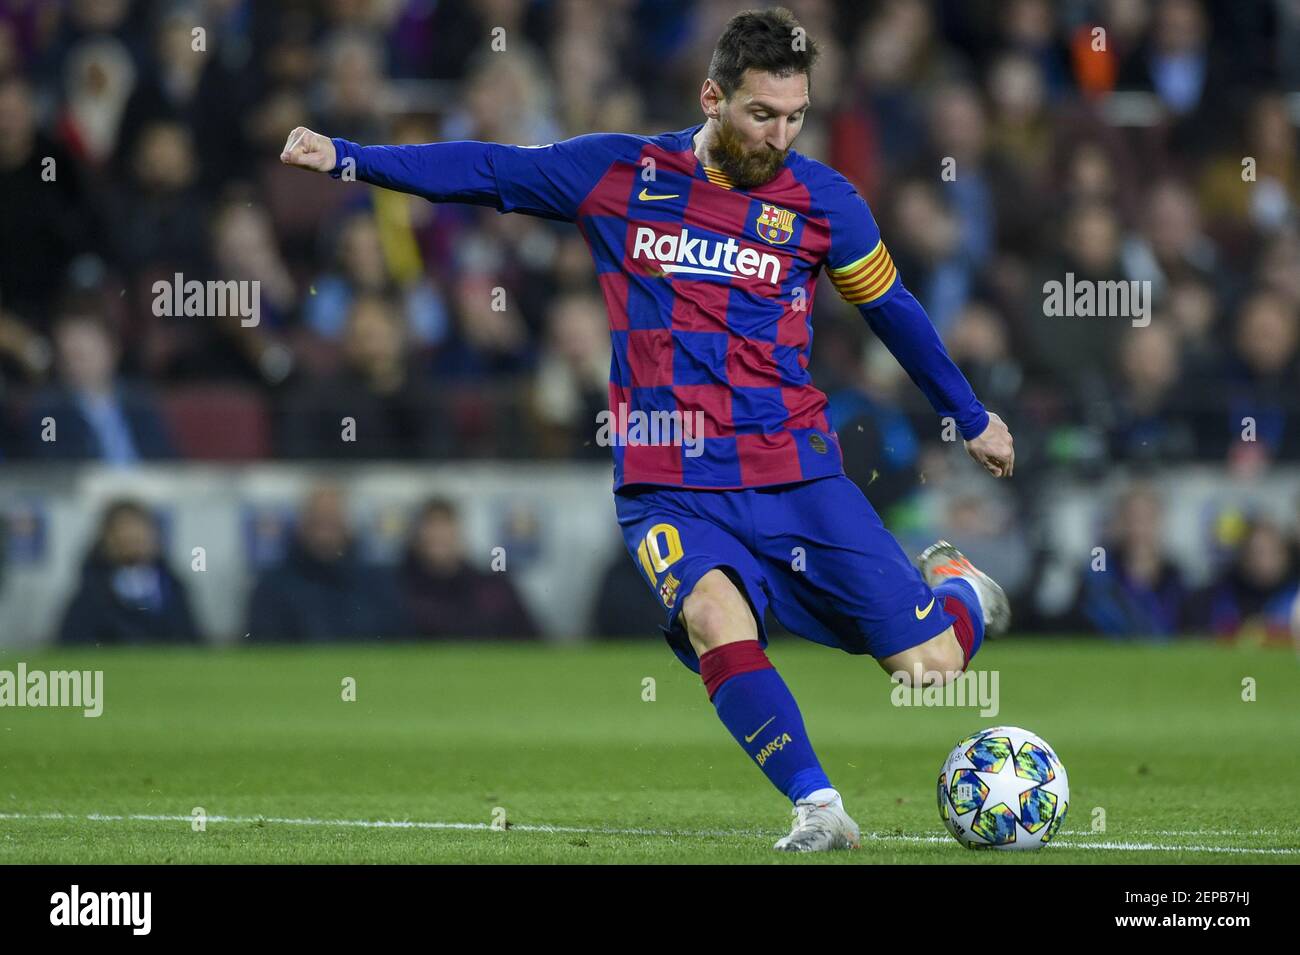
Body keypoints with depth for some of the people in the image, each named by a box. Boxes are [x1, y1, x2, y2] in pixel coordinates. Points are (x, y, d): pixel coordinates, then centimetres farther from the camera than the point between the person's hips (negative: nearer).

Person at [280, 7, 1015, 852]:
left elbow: (894, 311, 16)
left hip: (796, 475, 1)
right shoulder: (620, 174, 2)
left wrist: (972, 419, 25)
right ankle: (818, 808, -25)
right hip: (669, 488, 0)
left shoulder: (822, 199, 2)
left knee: (933, 670, -3)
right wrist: (346, 159, 4)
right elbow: (484, 171, 10)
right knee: (715, 618, -33)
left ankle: (956, 588, 34)